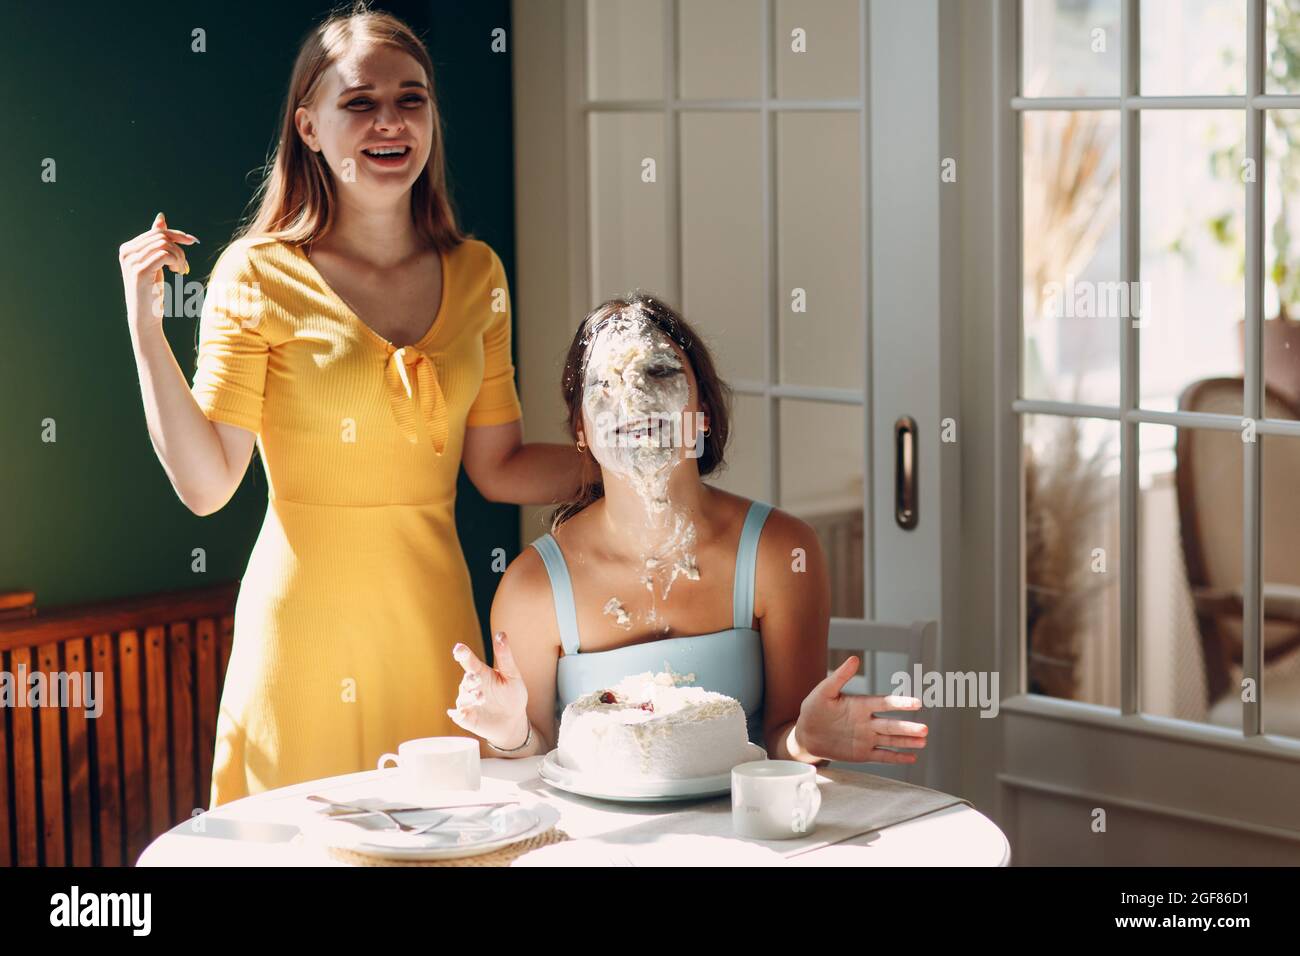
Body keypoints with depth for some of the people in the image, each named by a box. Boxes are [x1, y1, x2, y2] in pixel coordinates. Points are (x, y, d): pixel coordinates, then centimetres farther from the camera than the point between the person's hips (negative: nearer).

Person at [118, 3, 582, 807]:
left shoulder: (475, 274, 7)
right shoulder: (260, 276, -6)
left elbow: (498, 466, 11)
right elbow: (206, 485, -10)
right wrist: (146, 328, -16)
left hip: (433, 610, 4)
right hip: (309, 613, -4)